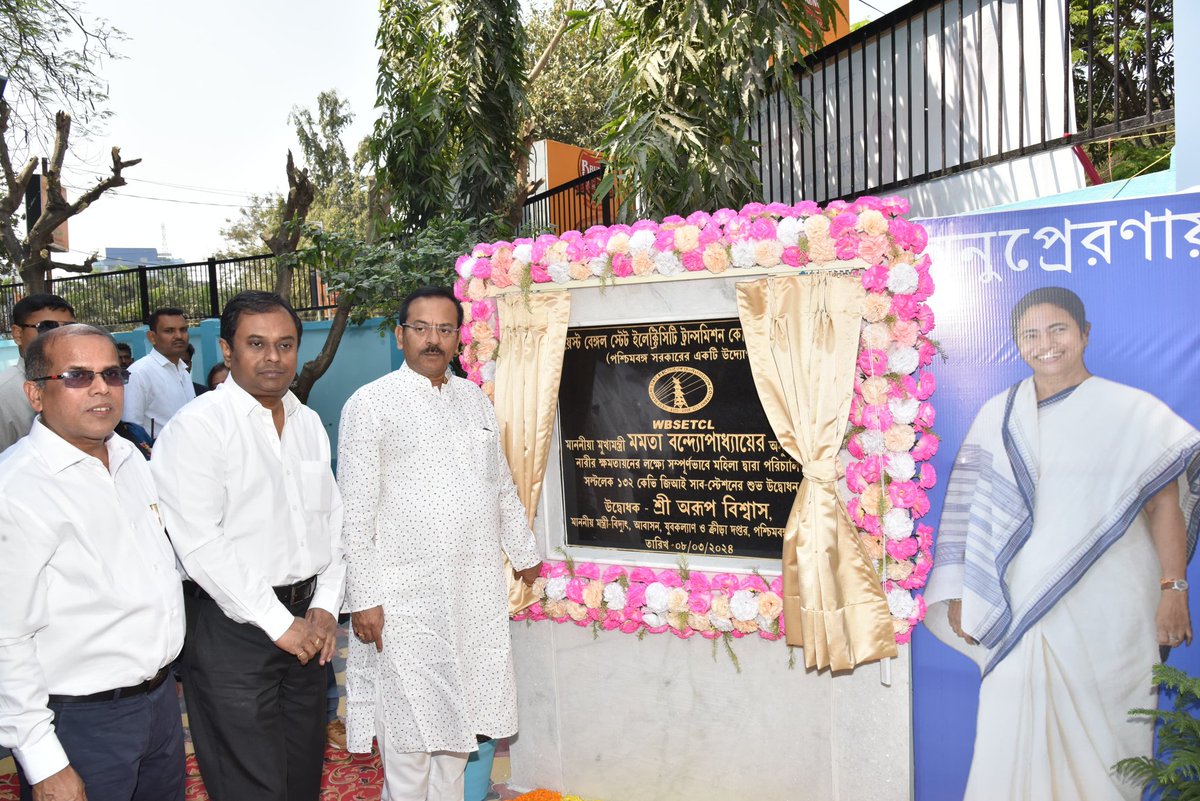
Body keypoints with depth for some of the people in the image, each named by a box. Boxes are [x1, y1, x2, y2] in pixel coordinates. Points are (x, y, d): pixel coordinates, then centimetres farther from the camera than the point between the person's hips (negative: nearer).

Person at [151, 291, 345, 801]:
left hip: (306, 620, 6)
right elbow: (200, 544, -18)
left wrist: (324, 607, 1)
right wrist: (278, 623, -14)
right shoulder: (197, 426, -12)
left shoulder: (308, 422, 9)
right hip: (233, 626, -6)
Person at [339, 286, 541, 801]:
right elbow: (355, 512, -10)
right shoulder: (371, 405, -7)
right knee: (409, 722, 5)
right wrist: (362, 597, -13)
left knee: (457, 712, 17)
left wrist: (523, 551, 23)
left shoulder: (474, 399, 10)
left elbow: (502, 485, 19)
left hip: (477, 587, 6)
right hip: (405, 594, -5)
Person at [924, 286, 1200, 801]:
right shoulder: (998, 415, 8)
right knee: (1012, 732, 2)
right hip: (1020, 605, 2)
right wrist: (959, 593, 6)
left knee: (1099, 730, 5)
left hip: (1105, 607, -1)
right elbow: (972, 511, 8)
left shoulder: (1133, 411, 2)